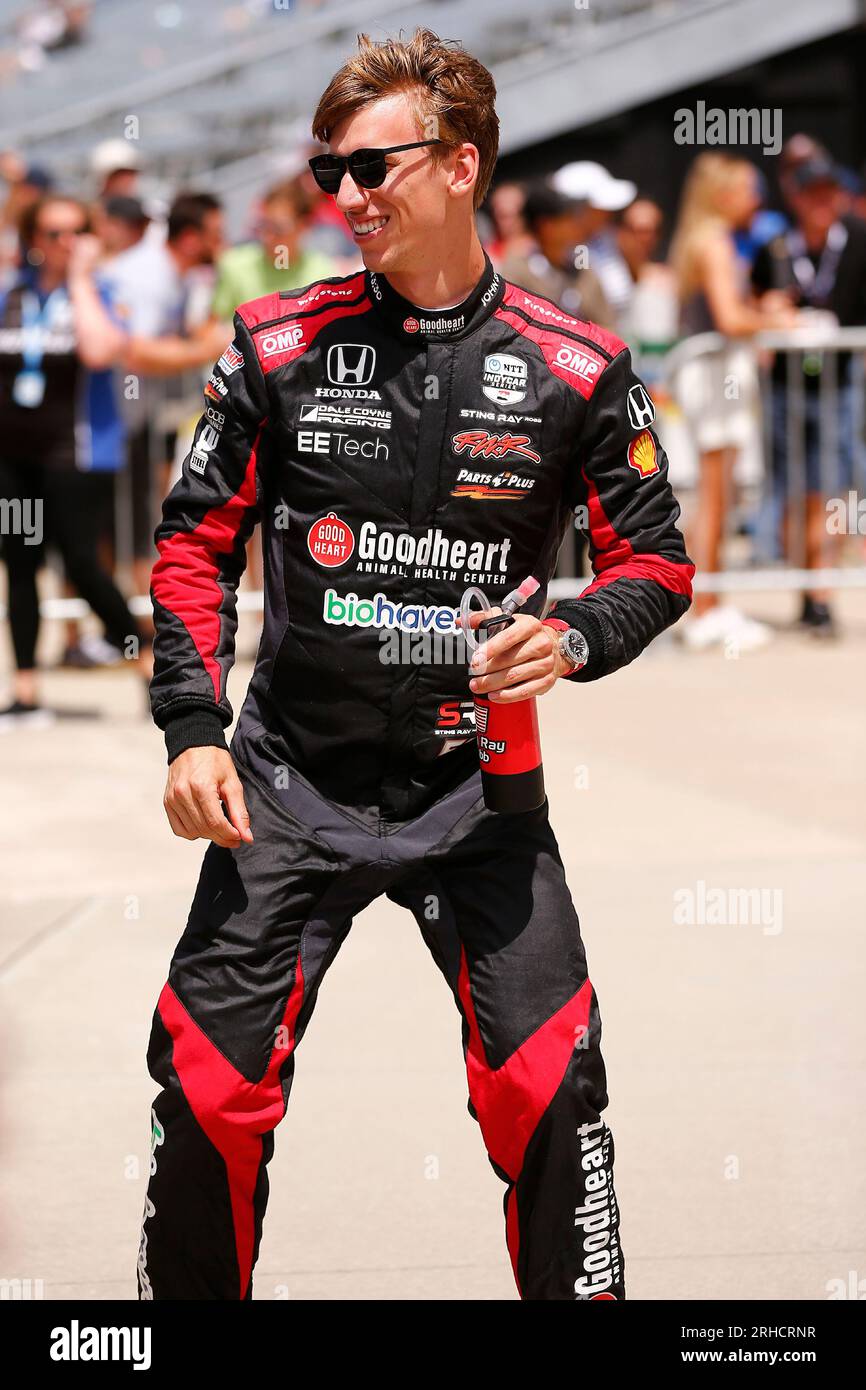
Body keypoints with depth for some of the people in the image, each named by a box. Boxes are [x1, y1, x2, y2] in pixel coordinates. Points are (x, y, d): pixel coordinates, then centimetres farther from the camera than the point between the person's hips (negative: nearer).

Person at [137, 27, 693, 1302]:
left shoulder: (574, 369, -4)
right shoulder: (279, 345, -1)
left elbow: (658, 560, 3)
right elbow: (196, 544, 4)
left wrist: (576, 637, -18)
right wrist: (193, 730, -6)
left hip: (477, 782, -1)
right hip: (289, 781, 1)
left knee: (549, 1083, -10)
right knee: (210, 1081, -3)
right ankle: (189, 1291, 18)